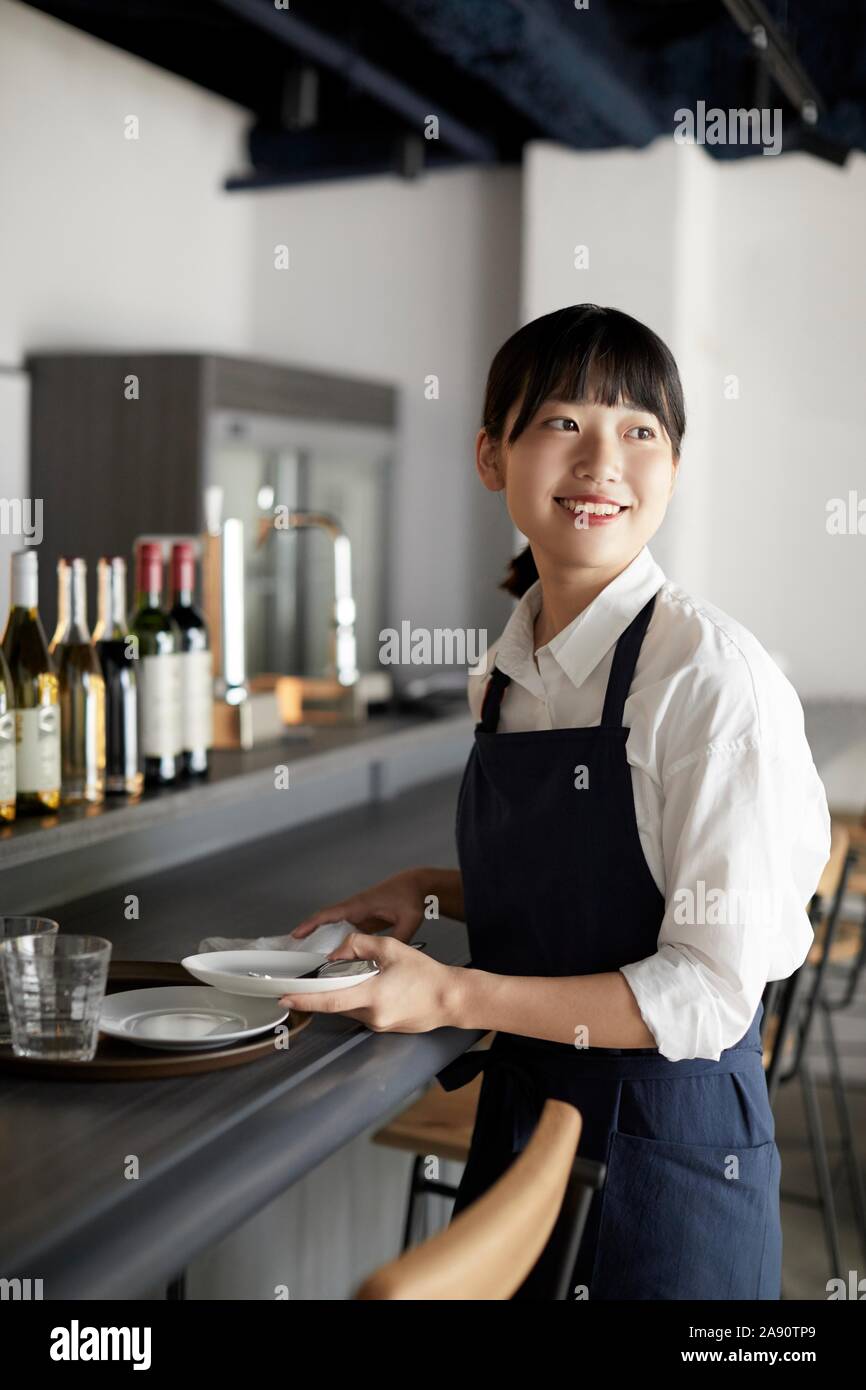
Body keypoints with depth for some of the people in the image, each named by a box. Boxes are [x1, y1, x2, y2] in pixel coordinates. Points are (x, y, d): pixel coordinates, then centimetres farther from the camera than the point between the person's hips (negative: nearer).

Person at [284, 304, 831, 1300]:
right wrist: (430, 892, 0)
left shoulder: (713, 678, -20)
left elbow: (710, 992, -20)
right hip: (518, 1118, 6)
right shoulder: (507, 673, 2)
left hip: (665, 1142, -6)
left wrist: (453, 997, -22)